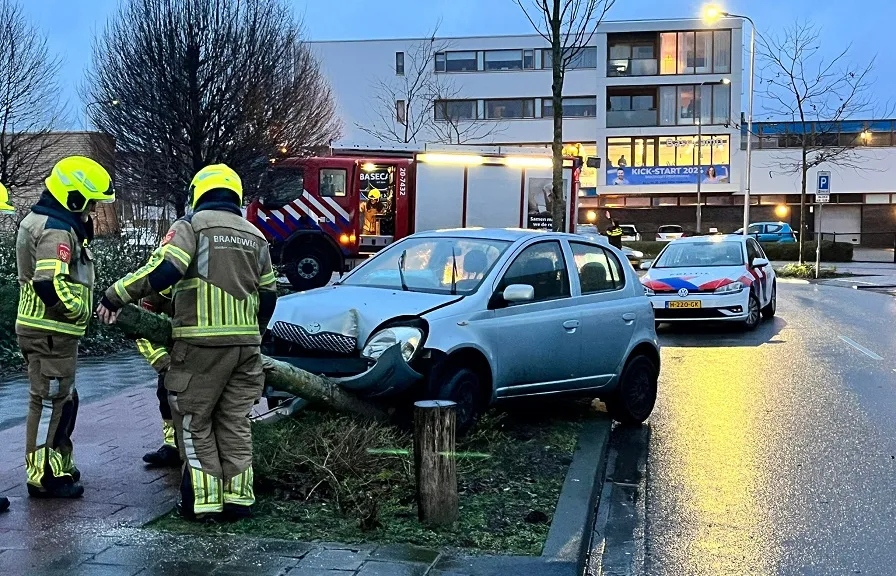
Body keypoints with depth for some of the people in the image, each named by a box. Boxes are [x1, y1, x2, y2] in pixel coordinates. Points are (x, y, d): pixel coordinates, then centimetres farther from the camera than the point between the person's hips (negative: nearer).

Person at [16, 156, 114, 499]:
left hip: (46, 329, 11)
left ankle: (59, 466, 29)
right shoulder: (57, 230, -19)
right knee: (50, 402, -3)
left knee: (63, 401, 19)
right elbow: (50, 285, -28)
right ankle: (43, 477, 5)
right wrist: (78, 311, -16)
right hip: (51, 331, -11)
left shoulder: (45, 222, 16)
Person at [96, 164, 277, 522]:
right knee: (235, 422, 13)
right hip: (245, 344, 5)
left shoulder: (192, 225, -3)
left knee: (195, 422, 5)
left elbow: (163, 271, -18)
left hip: (202, 343, -5)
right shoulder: (254, 236, 16)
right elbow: (268, 295, 19)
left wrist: (115, 295, -9)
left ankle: (204, 501, 4)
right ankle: (238, 499, 13)